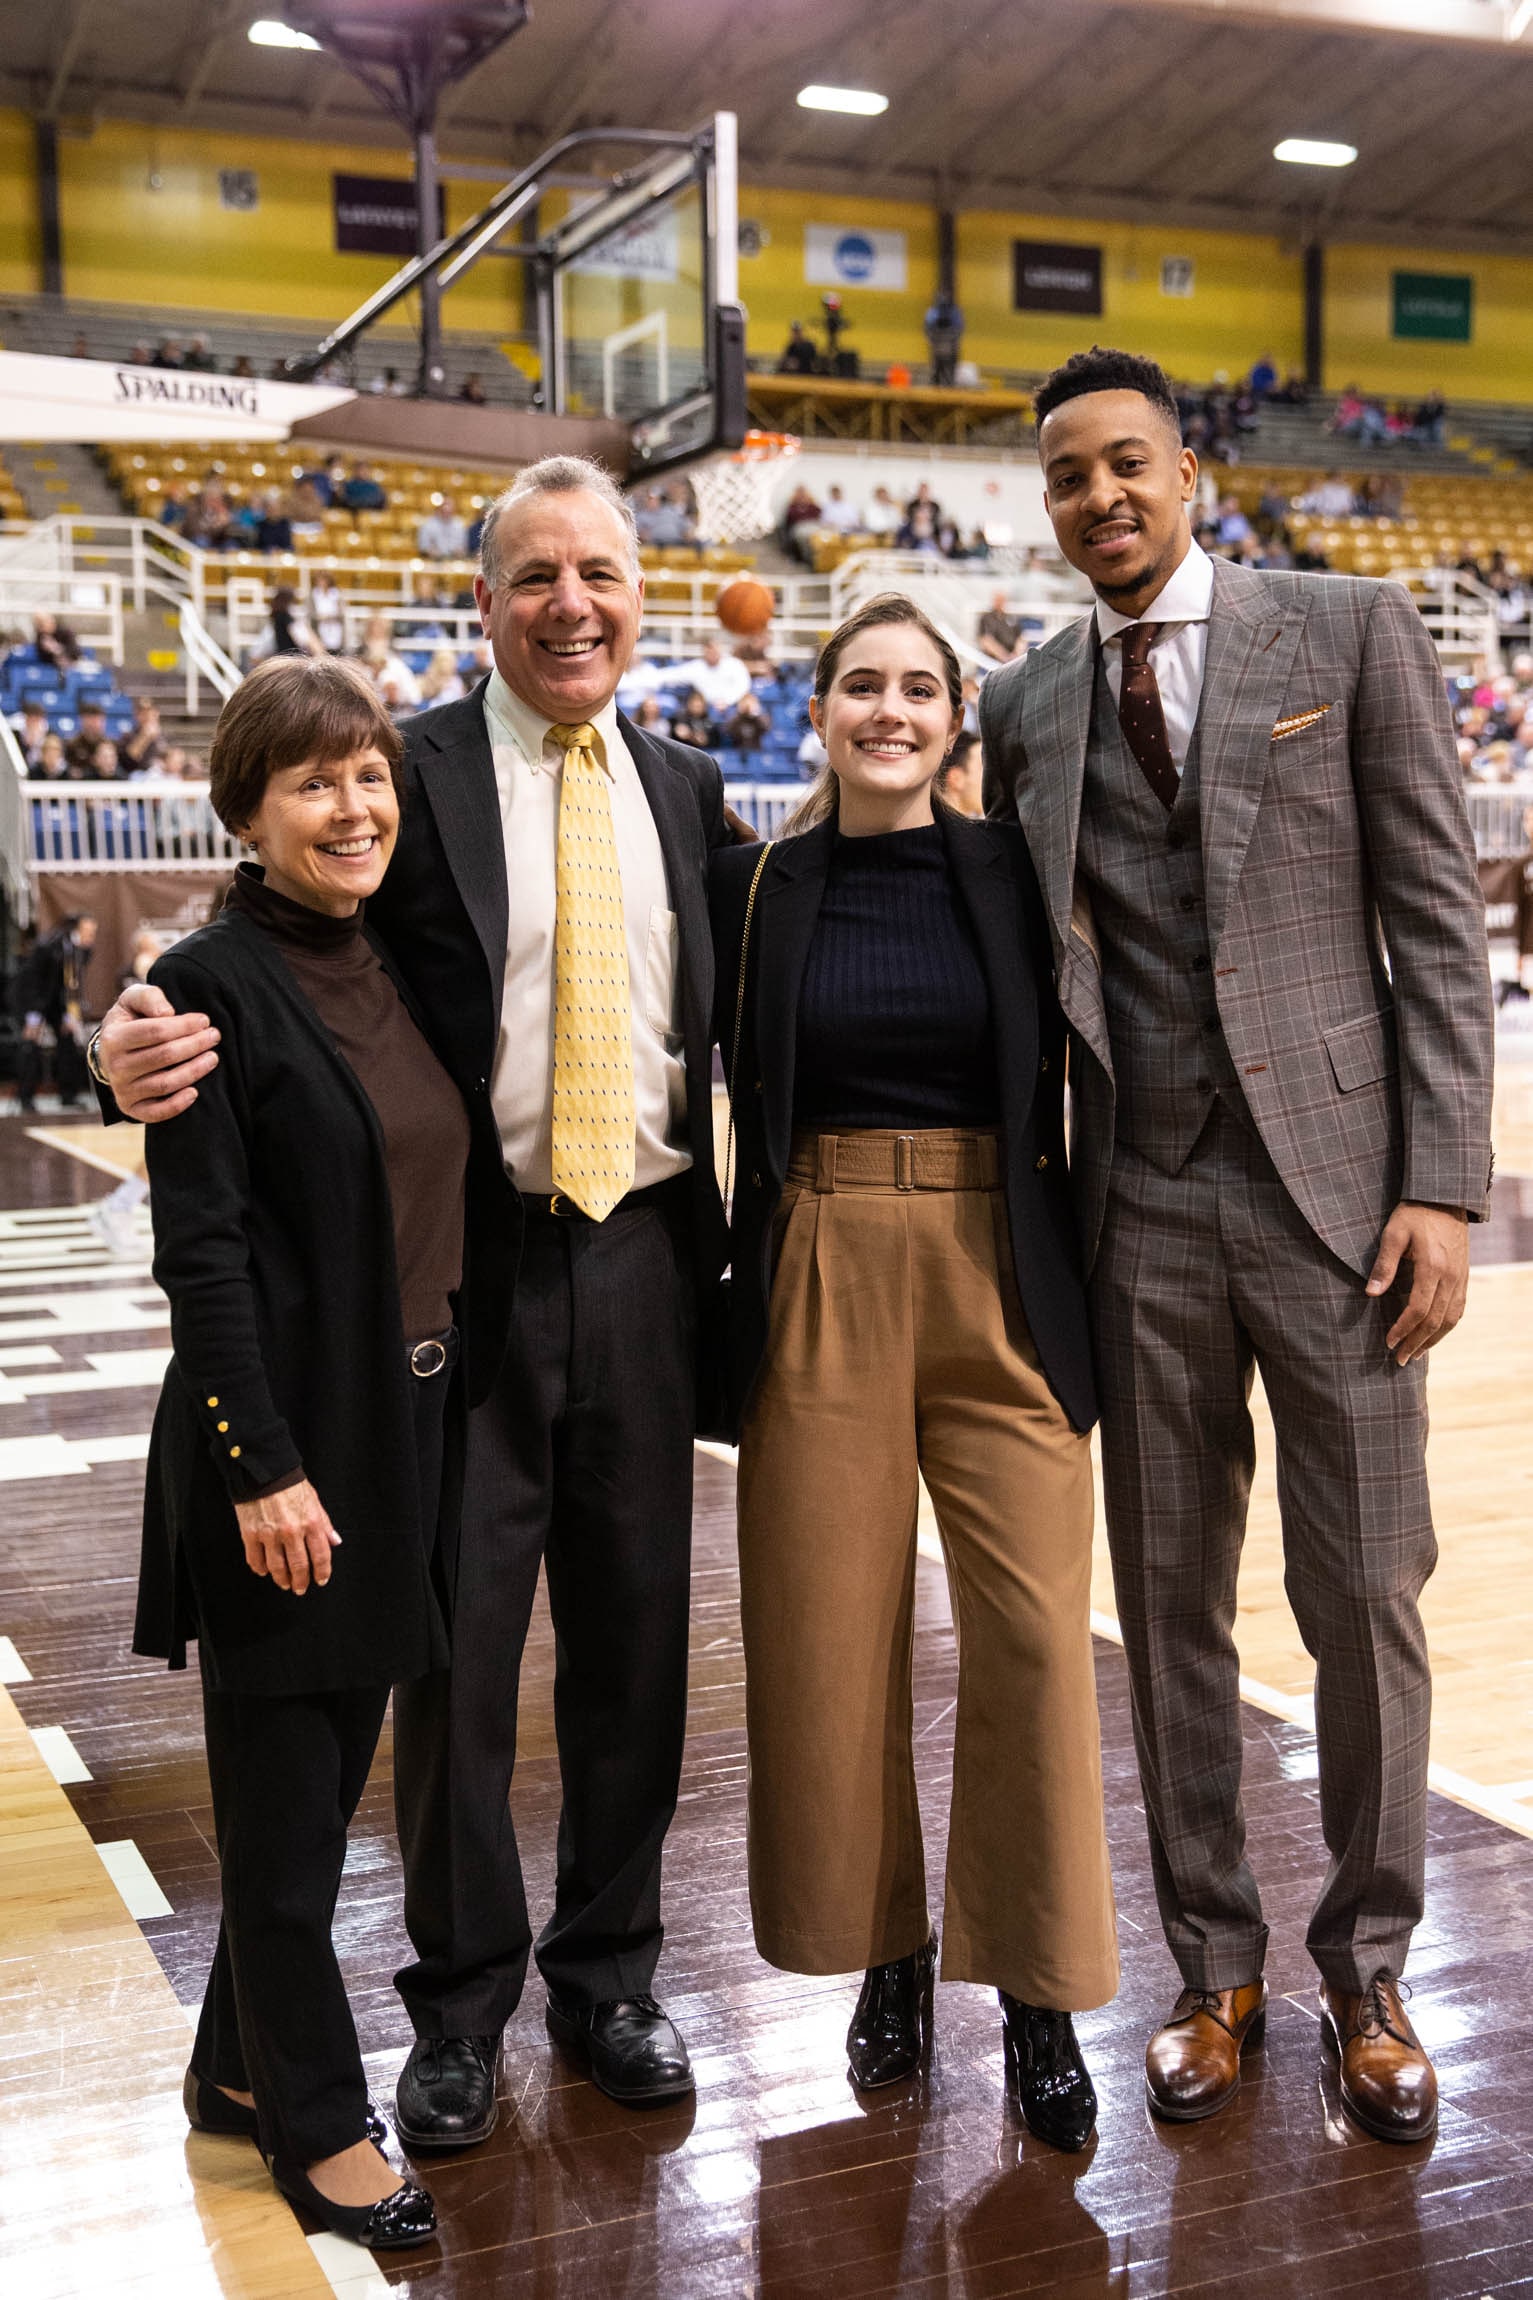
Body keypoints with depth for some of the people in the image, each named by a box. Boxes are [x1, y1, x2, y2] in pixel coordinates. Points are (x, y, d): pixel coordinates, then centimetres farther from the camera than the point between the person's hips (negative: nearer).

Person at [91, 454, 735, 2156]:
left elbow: (711, 1028, 14)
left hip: (642, 1254, 4)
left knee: (634, 1631, 12)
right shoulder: (409, 774, -4)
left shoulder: (687, 791, 11)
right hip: (467, 1258, -4)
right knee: (457, 1643, 5)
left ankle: (609, 1970, 31)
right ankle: (460, 2001, 24)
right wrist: (151, 1044, -30)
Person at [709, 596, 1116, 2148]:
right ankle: (886, 1949, 25)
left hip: (1000, 1279, 0)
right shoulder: (750, 886, 4)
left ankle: (1036, 1987, 13)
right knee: (830, 1634, 5)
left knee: (1034, 1634, -3)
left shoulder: (1013, 871, 5)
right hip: (819, 1288, 0)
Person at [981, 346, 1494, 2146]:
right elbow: (1023, 957, 13)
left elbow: (1437, 920, -1)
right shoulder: (1024, 705, 11)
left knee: (1366, 1599, 4)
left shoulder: (1351, 632, 2)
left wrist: (1442, 1183, -9)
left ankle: (1366, 1975, 24)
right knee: (1169, 1605, 10)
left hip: (1332, 1183, -2)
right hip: (1143, 1205, 3)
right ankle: (1214, 1965, 27)